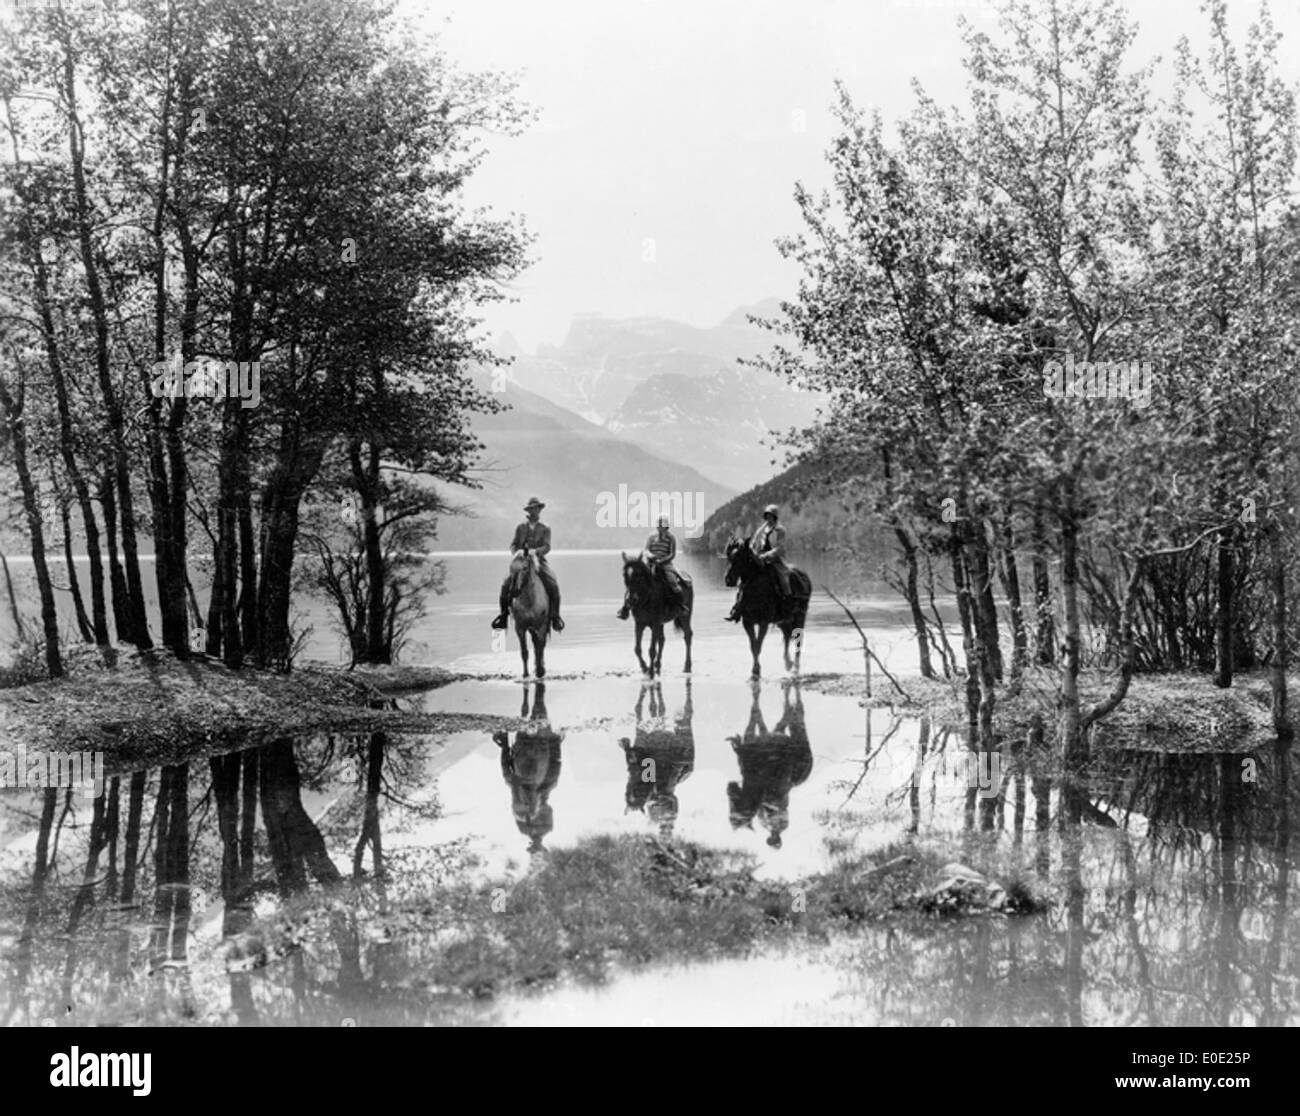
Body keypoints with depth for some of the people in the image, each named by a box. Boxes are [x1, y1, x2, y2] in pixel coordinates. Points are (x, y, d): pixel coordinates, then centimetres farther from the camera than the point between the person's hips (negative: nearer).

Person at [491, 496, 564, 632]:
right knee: (505, 585, -20)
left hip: (538, 562, -1)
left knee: (553, 586, -25)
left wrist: (536, 551, -27)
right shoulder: (521, 527, 12)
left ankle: (555, 617, -13)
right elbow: (513, 545, 9)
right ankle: (504, 615, -4)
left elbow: (547, 547, -6)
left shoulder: (545, 529, 6)